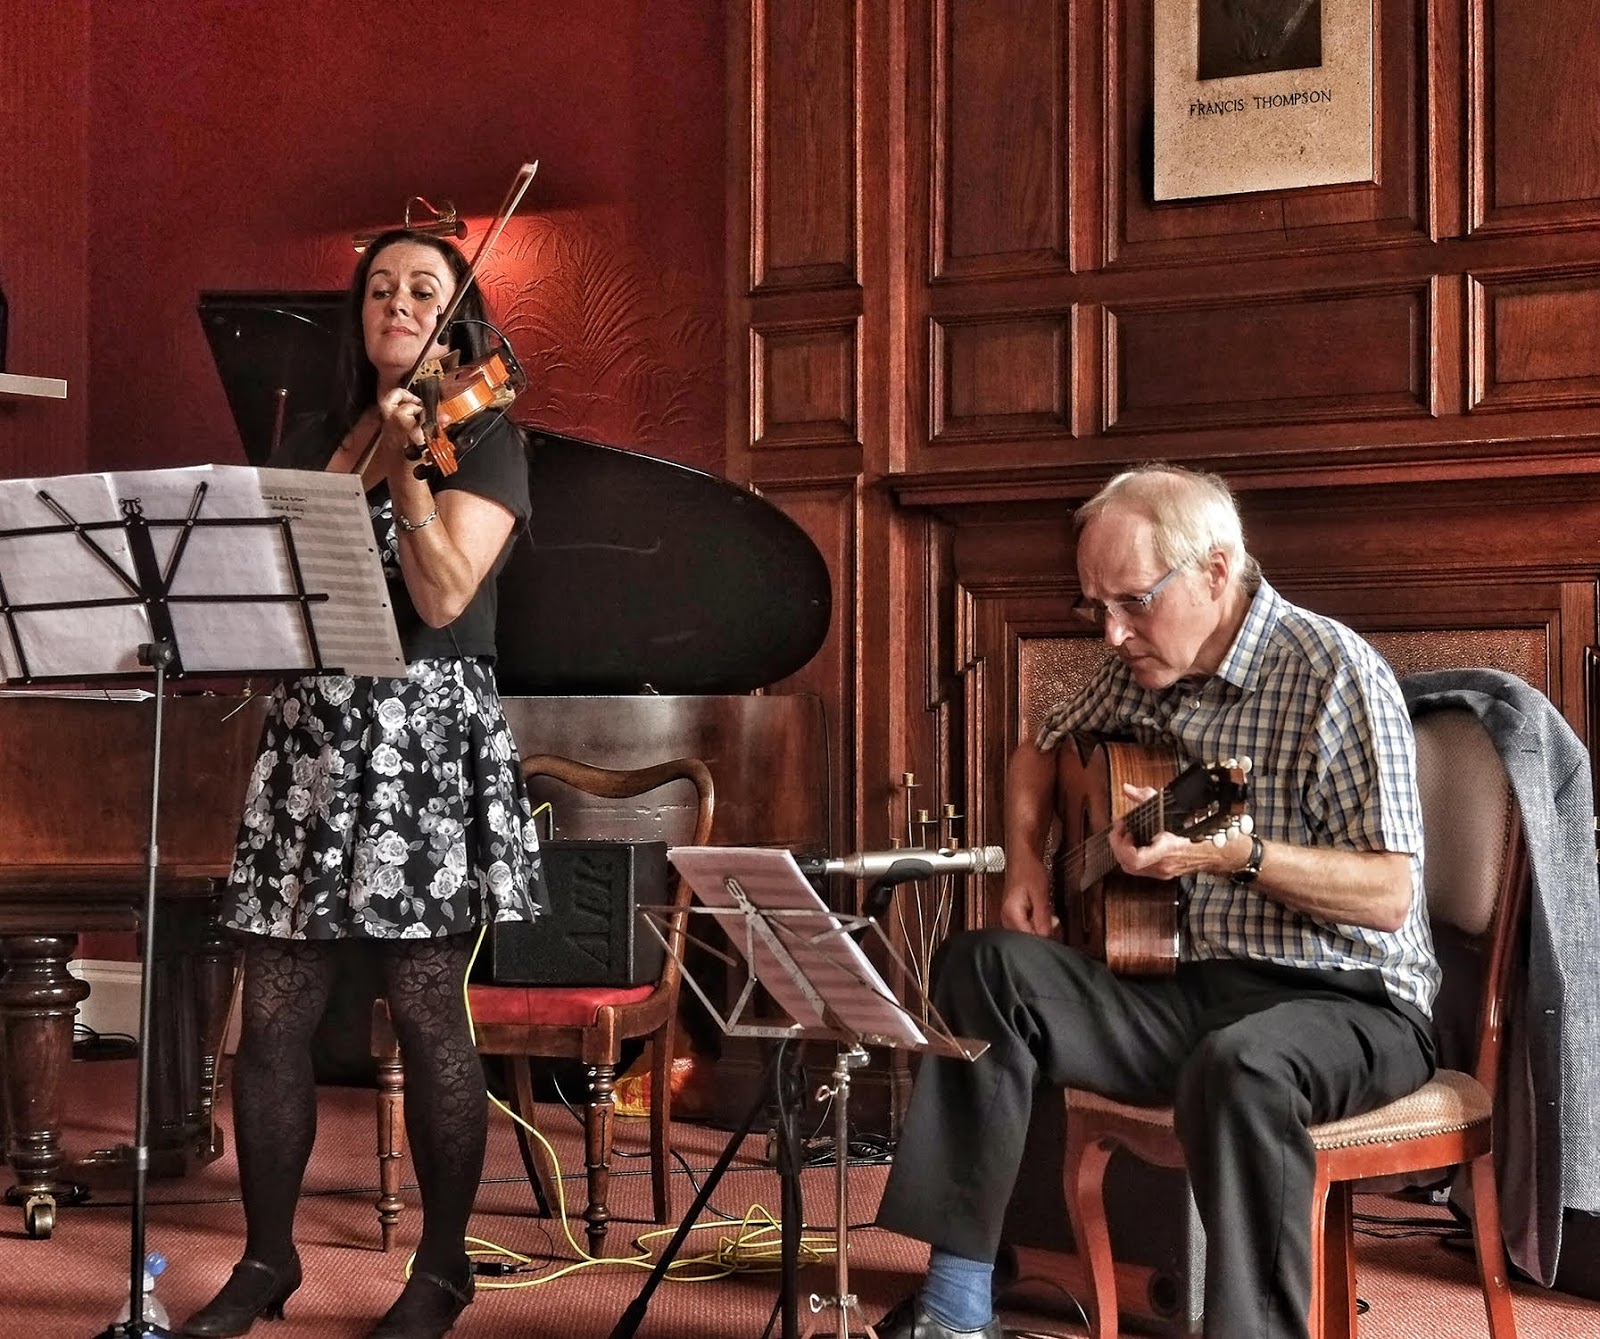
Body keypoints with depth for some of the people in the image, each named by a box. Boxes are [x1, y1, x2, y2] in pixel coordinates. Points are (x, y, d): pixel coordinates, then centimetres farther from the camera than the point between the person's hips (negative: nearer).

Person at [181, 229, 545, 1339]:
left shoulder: (484, 437, 1)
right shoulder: (314, 445, 17)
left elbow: (444, 598, -12)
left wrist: (403, 464, -19)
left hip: (426, 742, -5)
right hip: (312, 737, 5)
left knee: (428, 1013, -3)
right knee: (271, 1019, 4)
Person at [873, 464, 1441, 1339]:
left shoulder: (1332, 672, -15)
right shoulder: (1142, 670, 7)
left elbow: (1390, 895, -19)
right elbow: (1040, 753, 28)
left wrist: (1235, 851, -31)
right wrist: (1026, 863, 9)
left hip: (1349, 1001, -7)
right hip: (1194, 985, 7)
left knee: (1236, 1066, -39)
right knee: (985, 964, -9)